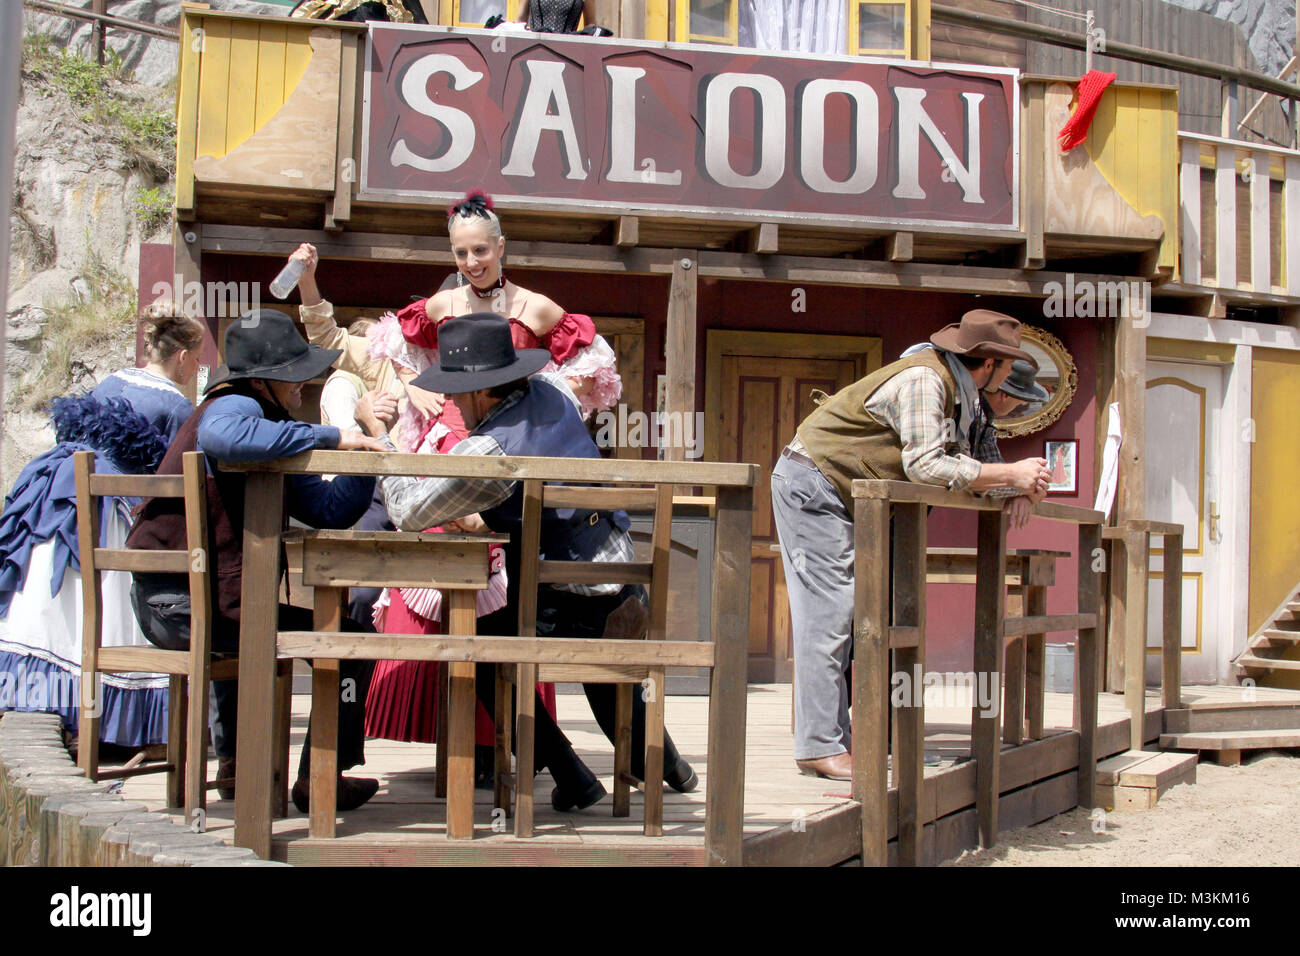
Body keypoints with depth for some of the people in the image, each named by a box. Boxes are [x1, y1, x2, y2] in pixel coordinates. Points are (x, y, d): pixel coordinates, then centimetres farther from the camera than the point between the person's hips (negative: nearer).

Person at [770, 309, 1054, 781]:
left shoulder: (959, 392, 10)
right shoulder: (923, 379, -22)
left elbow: (953, 462, 10)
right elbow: (925, 465, -29)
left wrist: (1010, 485, -5)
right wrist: (1010, 474, -23)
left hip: (839, 495, 10)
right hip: (810, 481, -10)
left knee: (848, 610, 8)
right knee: (829, 610, -12)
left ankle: (835, 735, 11)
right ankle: (820, 746, -11)